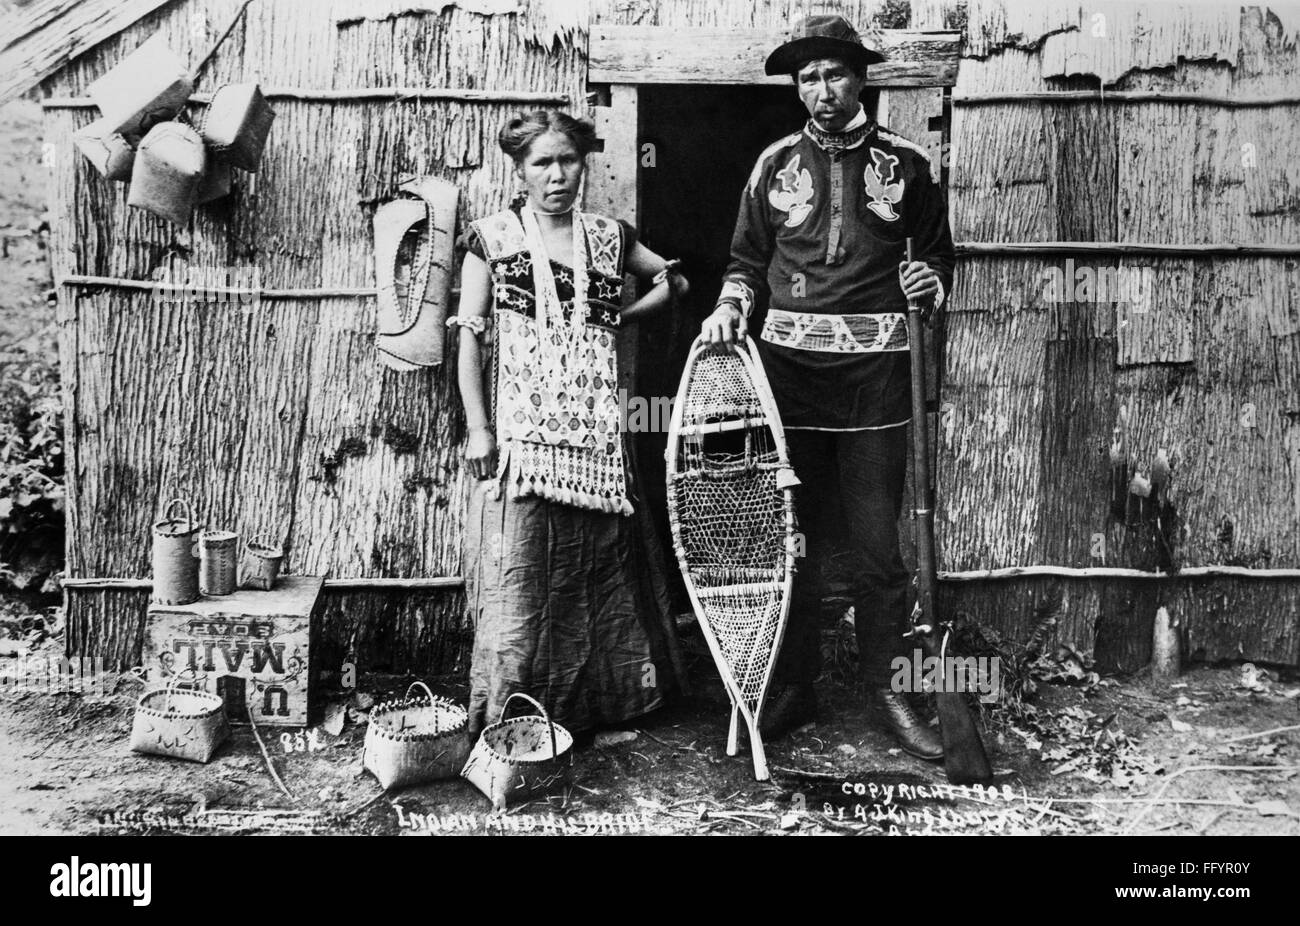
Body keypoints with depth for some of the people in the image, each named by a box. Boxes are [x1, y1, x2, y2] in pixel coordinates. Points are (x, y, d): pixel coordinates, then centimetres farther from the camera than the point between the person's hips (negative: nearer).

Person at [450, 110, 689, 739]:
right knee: (517, 581, -6)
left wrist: (621, 316, 12)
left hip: (595, 428, 3)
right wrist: (478, 428, -7)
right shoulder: (493, 236, 5)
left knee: (593, 575, 7)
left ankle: (585, 710, 20)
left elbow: (674, 280, 28)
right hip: (521, 424, -3)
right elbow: (468, 336, 1)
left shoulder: (608, 237, 13)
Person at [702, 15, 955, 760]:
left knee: (879, 539, 0)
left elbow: (940, 253, 15)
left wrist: (931, 283, -6)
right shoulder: (776, 164, 10)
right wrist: (734, 303, -4)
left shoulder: (906, 163, 7)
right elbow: (747, 260, 15)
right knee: (792, 536, 6)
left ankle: (885, 687, 15)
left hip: (876, 370, -1)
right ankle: (795, 687, 18)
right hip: (790, 362, 1)